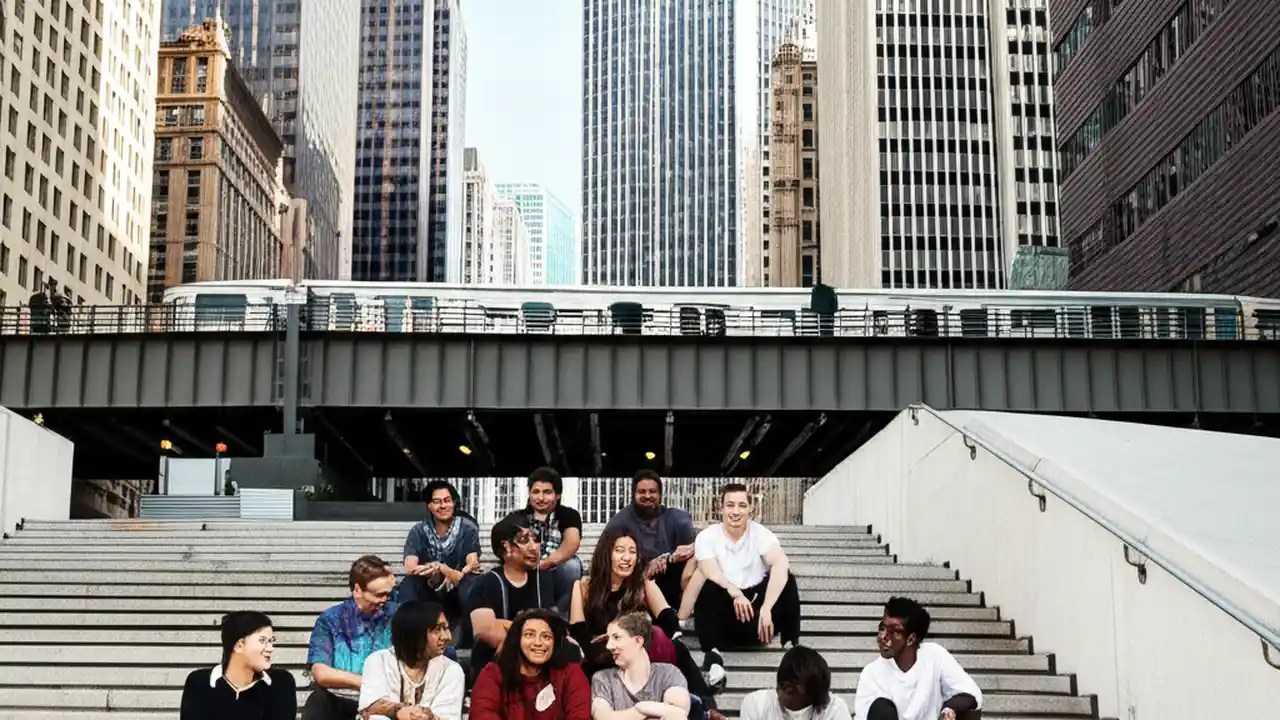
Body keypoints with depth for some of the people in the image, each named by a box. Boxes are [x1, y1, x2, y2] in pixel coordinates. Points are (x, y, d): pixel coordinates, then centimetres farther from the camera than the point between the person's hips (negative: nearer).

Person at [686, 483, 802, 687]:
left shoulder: (761, 534, -4)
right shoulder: (707, 537, -4)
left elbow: (781, 564, -24)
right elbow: (711, 573, -22)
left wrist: (766, 608, -37)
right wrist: (735, 594, -42)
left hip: (757, 608, 1)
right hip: (725, 615, -1)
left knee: (786, 579, -23)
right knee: (709, 587, -30)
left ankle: (791, 646, -17)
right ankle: (713, 654, -35)